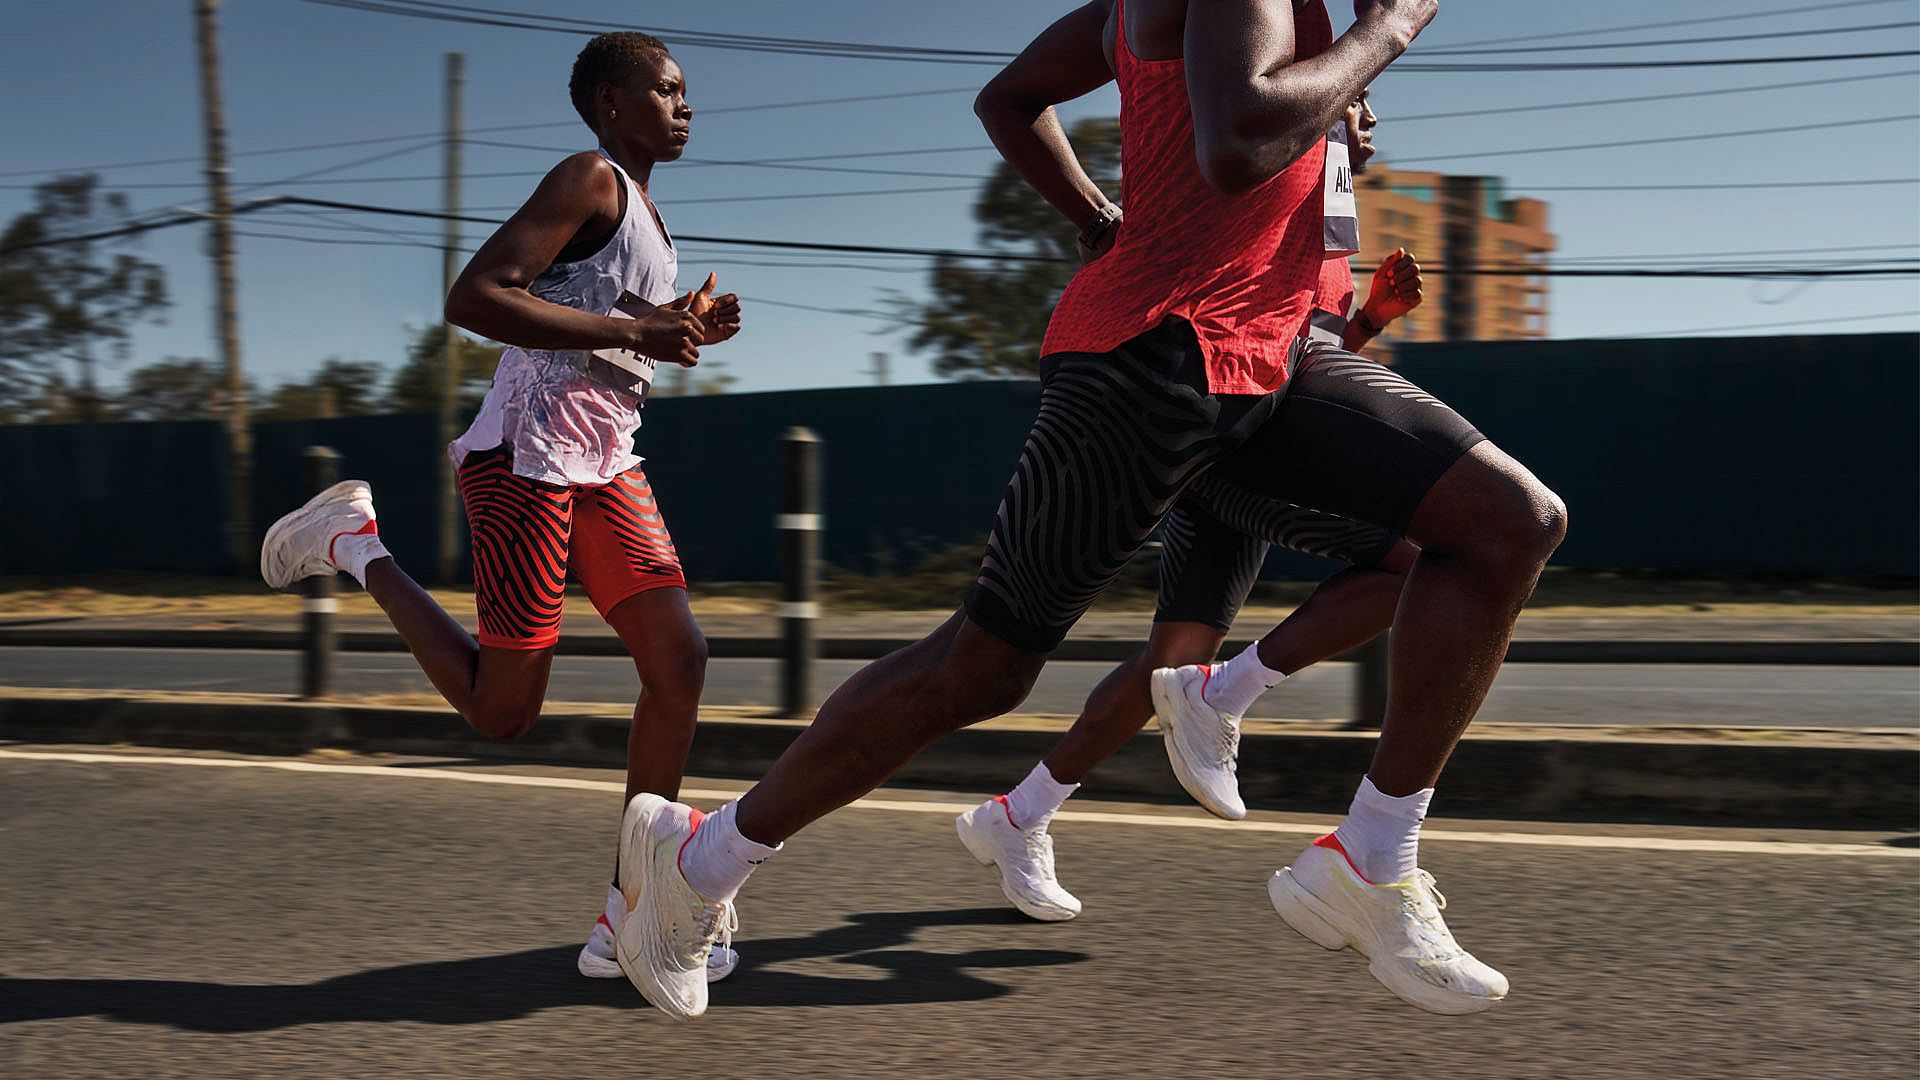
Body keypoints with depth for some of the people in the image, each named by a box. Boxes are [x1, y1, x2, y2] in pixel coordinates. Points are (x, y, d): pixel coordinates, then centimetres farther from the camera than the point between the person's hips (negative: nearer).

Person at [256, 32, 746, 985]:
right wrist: (631, 330, -21)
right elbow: (473, 299, -21)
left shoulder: (642, 212, 20)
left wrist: (687, 330, 11)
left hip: (604, 463, 9)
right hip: (527, 454, -9)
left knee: (679, 660, -4)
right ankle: (354, 544, 18)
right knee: (503, 712, -2)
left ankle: (624, 923, 0)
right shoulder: (589, 181, -9)